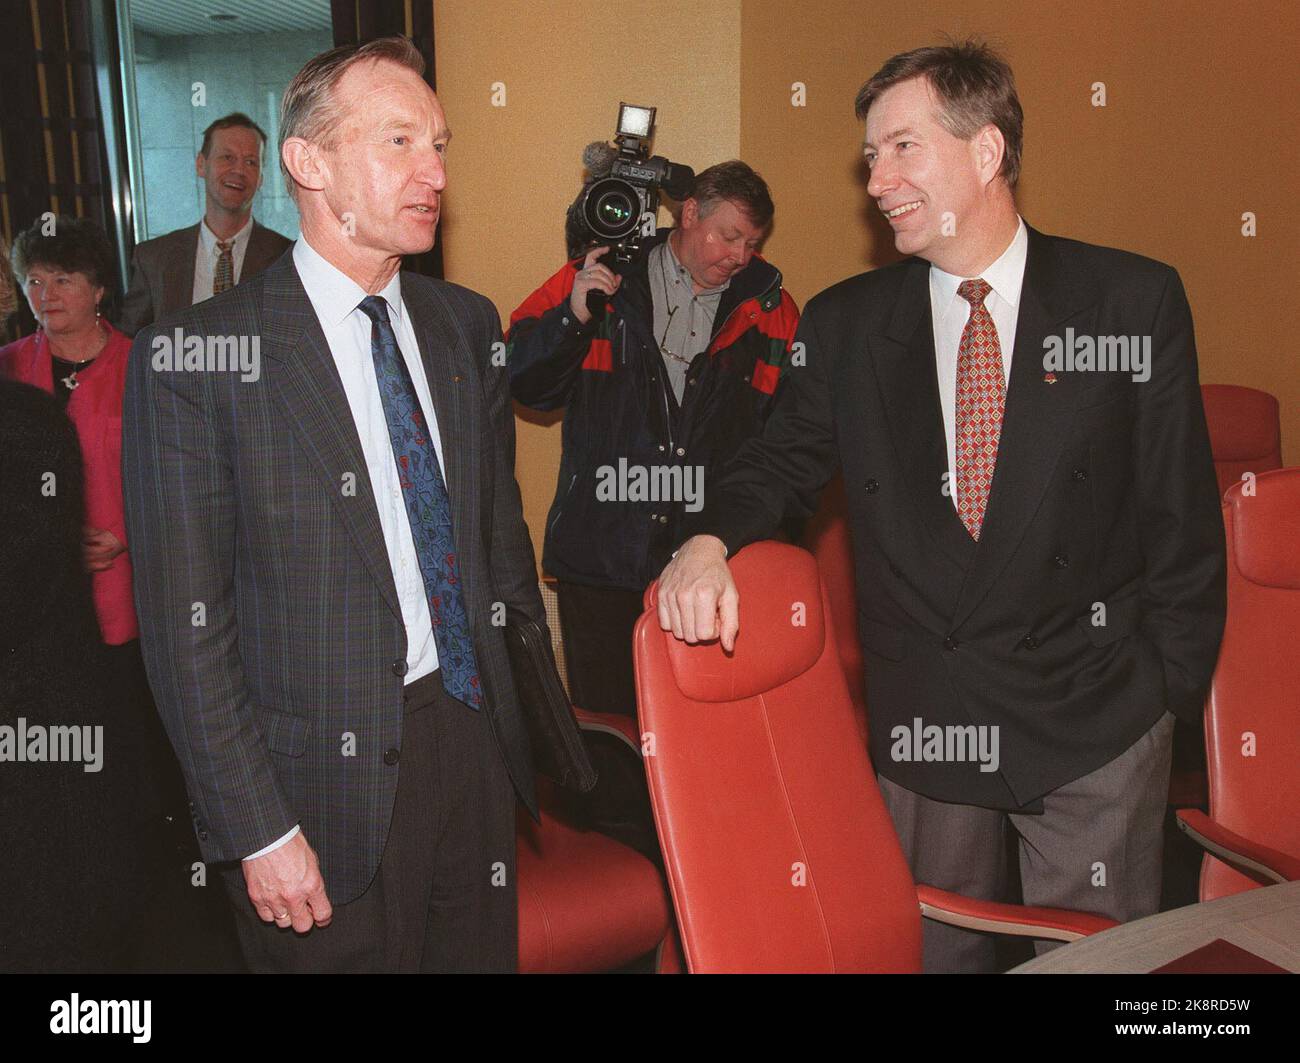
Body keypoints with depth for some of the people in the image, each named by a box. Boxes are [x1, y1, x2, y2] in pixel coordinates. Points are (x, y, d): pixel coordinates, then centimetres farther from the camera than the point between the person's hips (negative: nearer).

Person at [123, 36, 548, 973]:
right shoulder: (193, 358, -13)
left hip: (476, 738, 5)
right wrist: (258, 831, -11)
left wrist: (533, 683, 10)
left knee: (485, 955, 18)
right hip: (328, 778, -5)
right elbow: (185, 623, -12)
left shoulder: (467, 324, 4)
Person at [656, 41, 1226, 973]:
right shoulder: (844, 325, 0)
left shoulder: (1136, 301, -5)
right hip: (922, 717, 2)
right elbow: (785, 460, 7)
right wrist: (710, 540, -14)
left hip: (1095, 719, -1)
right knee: (935, 949, 18)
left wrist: (1172, 690, -2)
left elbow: (1183, 515, -2)